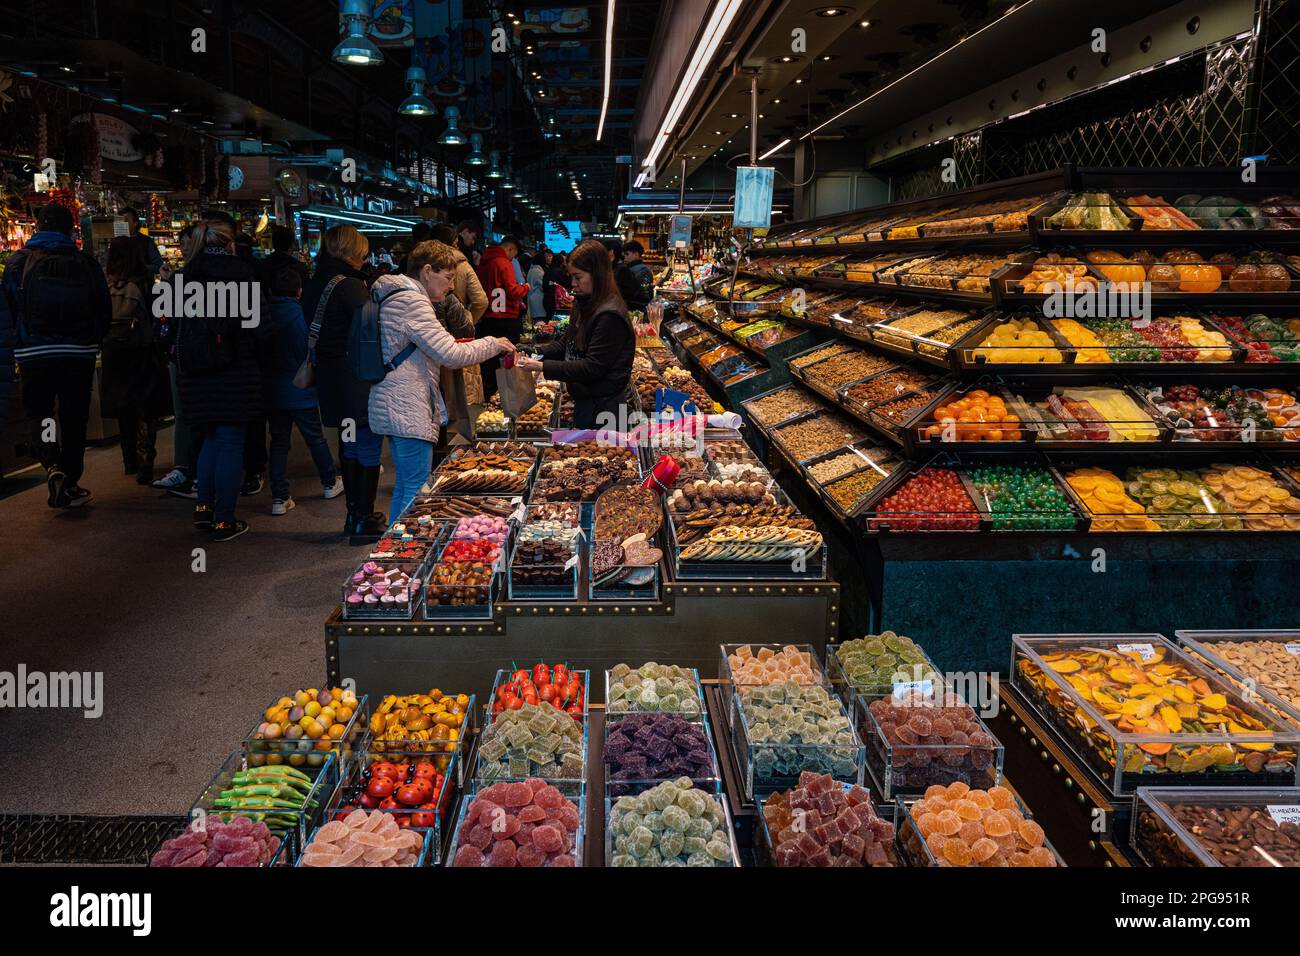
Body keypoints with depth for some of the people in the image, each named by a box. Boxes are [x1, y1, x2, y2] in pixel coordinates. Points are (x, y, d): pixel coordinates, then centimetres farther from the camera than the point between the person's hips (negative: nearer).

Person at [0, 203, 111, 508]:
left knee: (40, 414, 10)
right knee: (74, 418, 10)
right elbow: (105, 311, 3)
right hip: (79, 353, 1)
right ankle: (70, 484, 13)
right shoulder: (86, 262, 1)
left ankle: (52, 467, -16)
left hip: (34, 353, -1)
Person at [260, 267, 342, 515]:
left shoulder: (266, 315, -4)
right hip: (302, 391, -3)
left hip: (272, 390, 3)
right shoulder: (302, 315, -13)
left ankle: (279, 497, 4)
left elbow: (260, 352, 3)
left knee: (279, 442, 8)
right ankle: (330, 483, 29)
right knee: (315, 438, 13)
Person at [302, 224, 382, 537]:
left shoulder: (314, 286, 9)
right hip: (358, 380, -9)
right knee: (368, 446, 0)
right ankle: (364, 519, 4)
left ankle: (354, 514, 26)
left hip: (330, 379, 9)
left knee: (349, 445, 18)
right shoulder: (350, 286, -17)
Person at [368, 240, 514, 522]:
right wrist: (492, 344, -7)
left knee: (403, 486, 17)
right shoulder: (412, 301, -16)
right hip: (409, 413, -11)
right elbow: (451, 355, -20)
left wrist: (451, 344, 15)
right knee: (417, 491, -6)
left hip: (395, 410, 11)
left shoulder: (395, 296, 17)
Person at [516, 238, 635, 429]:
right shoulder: (586, 306, 8)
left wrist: (544, 367, -24)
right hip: (586, 402, 9)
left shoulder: (610, 316, -23)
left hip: (606, 407, -9)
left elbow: (592, 368, -25)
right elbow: (566, 342, 12)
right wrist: (536, 356, -5)